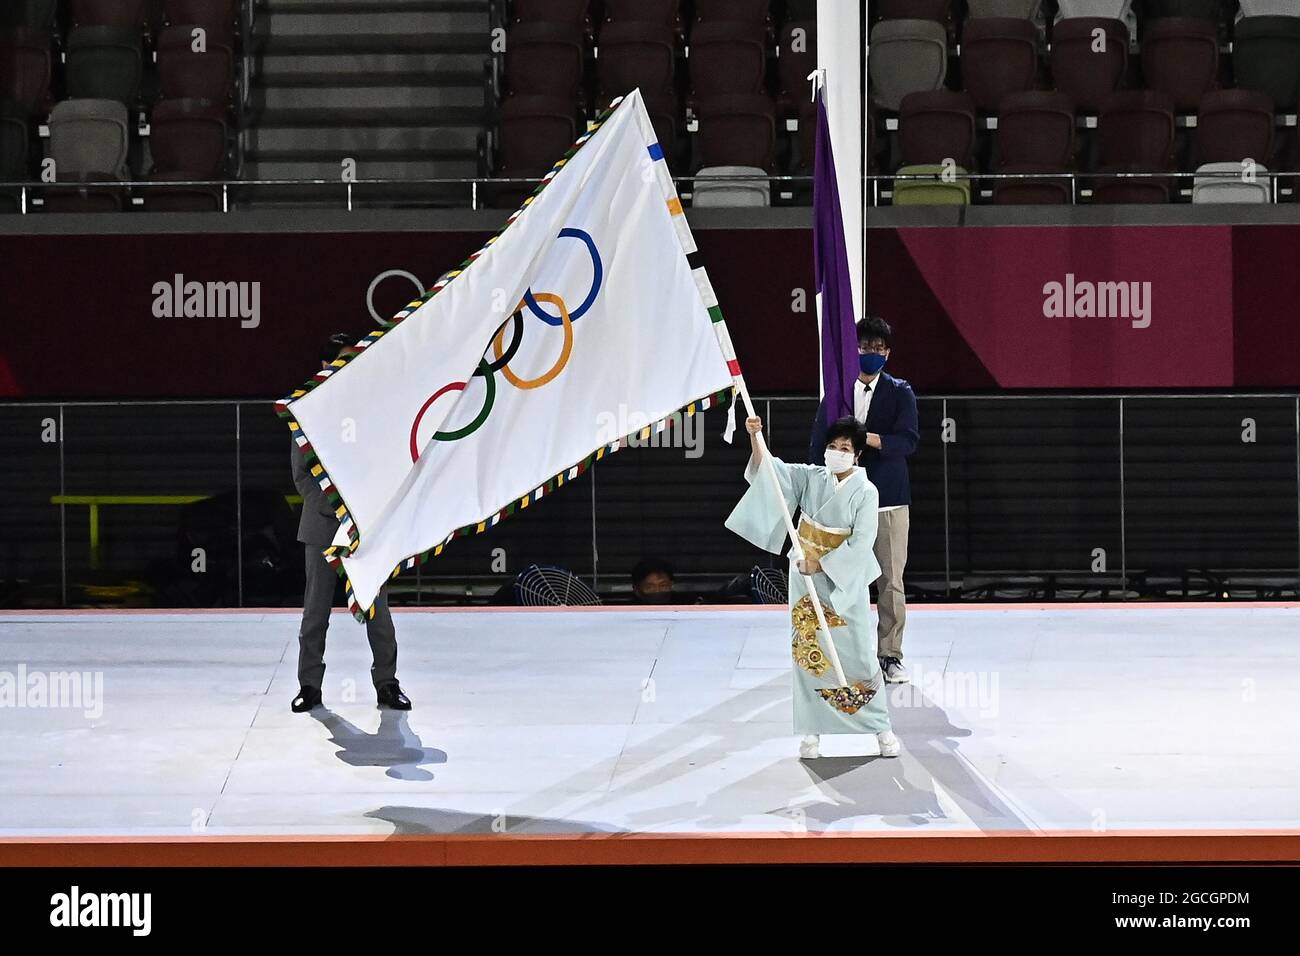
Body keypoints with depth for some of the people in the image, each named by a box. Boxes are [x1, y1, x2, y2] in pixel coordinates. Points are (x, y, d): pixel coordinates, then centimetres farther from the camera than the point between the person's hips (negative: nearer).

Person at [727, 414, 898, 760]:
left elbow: (860, 545, -15)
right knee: (808, 651, 4)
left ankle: (882, 727, 12)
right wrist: (755, 438, -21)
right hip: (806, 579, 3)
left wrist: (821, 563, -18)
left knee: (859, 654, -1)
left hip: (845, 582, -3)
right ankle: (812, 731, 10)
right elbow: (768, 469, -5)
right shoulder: (811, 477, 1)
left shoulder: (866, 492, -9)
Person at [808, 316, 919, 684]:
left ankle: (890, 655, 4)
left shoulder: (900, 392, 4)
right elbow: (818, 444, 9)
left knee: (891, 580, -3)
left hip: (889, 500, -1)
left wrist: (872, 439, -24)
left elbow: (908, 440, -9)